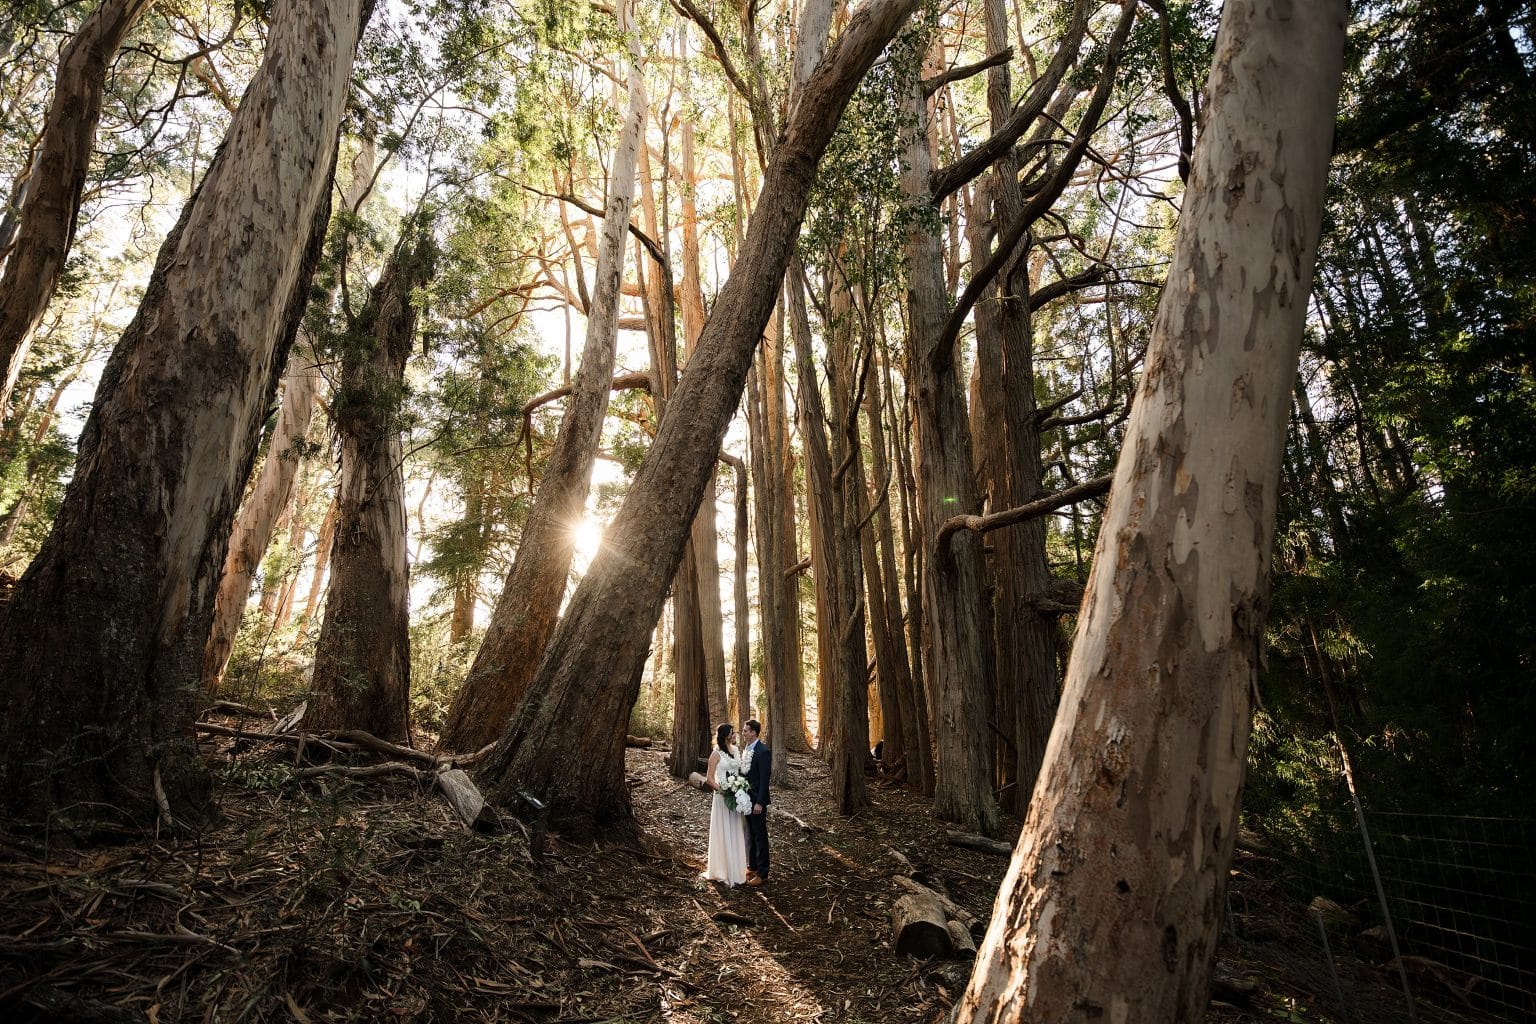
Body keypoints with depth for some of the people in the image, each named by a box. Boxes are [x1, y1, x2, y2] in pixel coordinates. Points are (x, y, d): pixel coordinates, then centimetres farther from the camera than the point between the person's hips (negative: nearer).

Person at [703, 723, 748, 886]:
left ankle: (736, 869, 23)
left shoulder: (735, 750, 7)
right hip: (722, 797, -6)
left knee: (736, 833, 11)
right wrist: (723, 791, -18)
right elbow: (709, 779, -8)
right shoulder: (716, 753, -9)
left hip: (736, 797, 6)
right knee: (724, 833, 1)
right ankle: (723, 871, 13)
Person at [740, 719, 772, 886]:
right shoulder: (745, 749, 7)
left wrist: (759, 803, -20)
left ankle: (762, 873, 13)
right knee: (749, 834, 18)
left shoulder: (763, 751, -18)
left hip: (757, 800, -8)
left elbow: (764, 779, -19)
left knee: (760, 836, 3)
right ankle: (752, 867, 31)